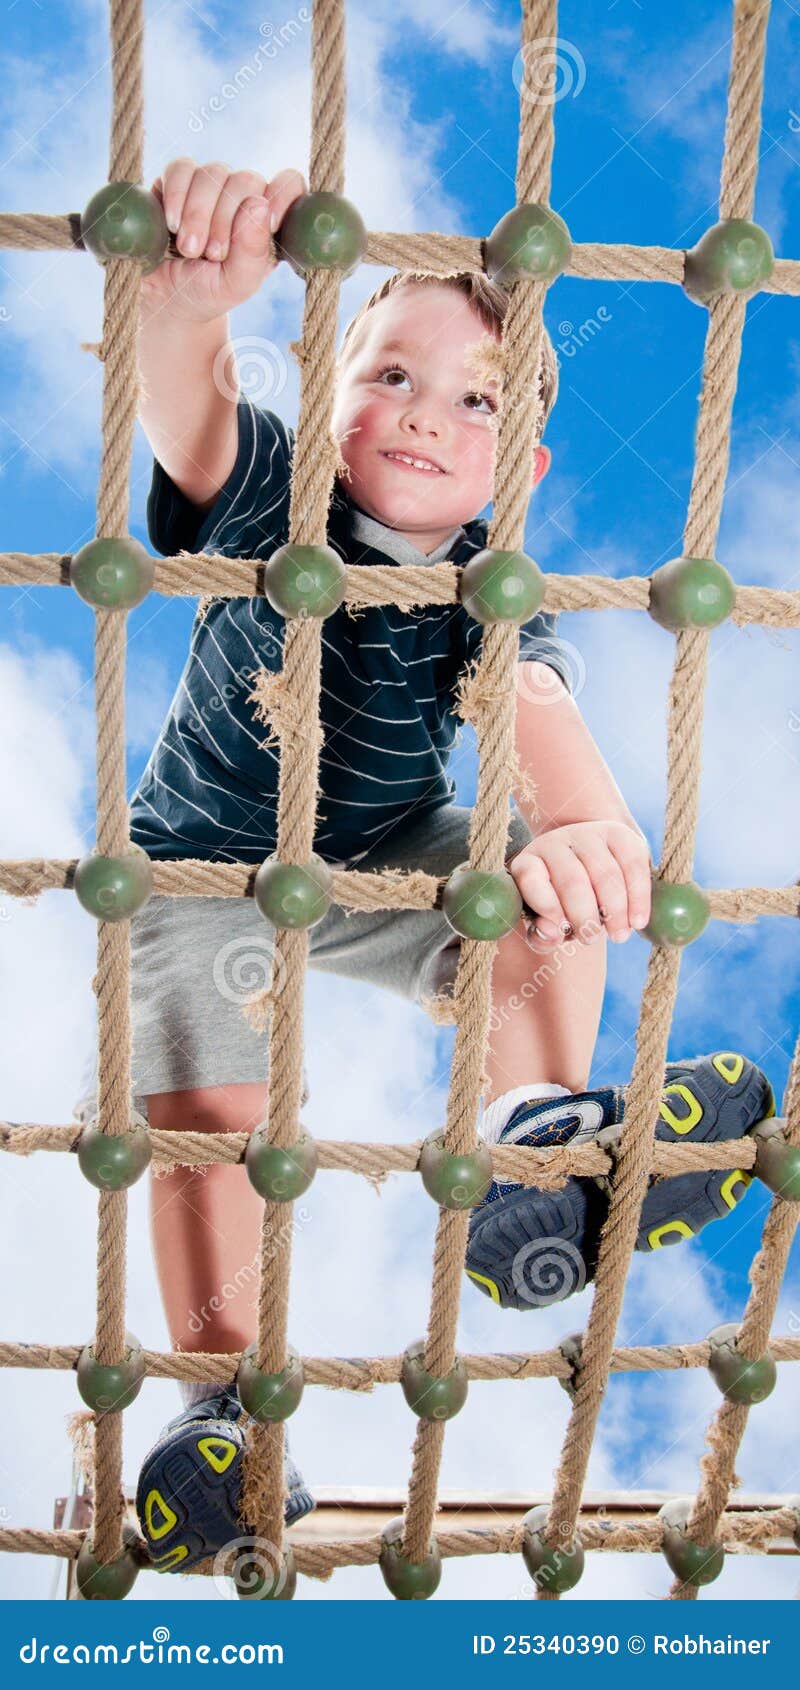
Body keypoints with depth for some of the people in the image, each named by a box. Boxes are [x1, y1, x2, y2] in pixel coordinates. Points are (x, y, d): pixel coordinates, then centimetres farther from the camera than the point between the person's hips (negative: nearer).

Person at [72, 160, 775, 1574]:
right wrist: (193, 295, -64)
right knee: (208, 1105, -21)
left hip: (389, 860, 1)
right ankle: (223, 1390, -3)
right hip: (204, 868, -1)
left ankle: (534, 1136, -12)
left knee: (552, 870, -25)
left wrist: (587, 825, -61)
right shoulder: (264, 494, -18)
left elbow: (537, 706, -38)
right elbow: (185, 387, -39)